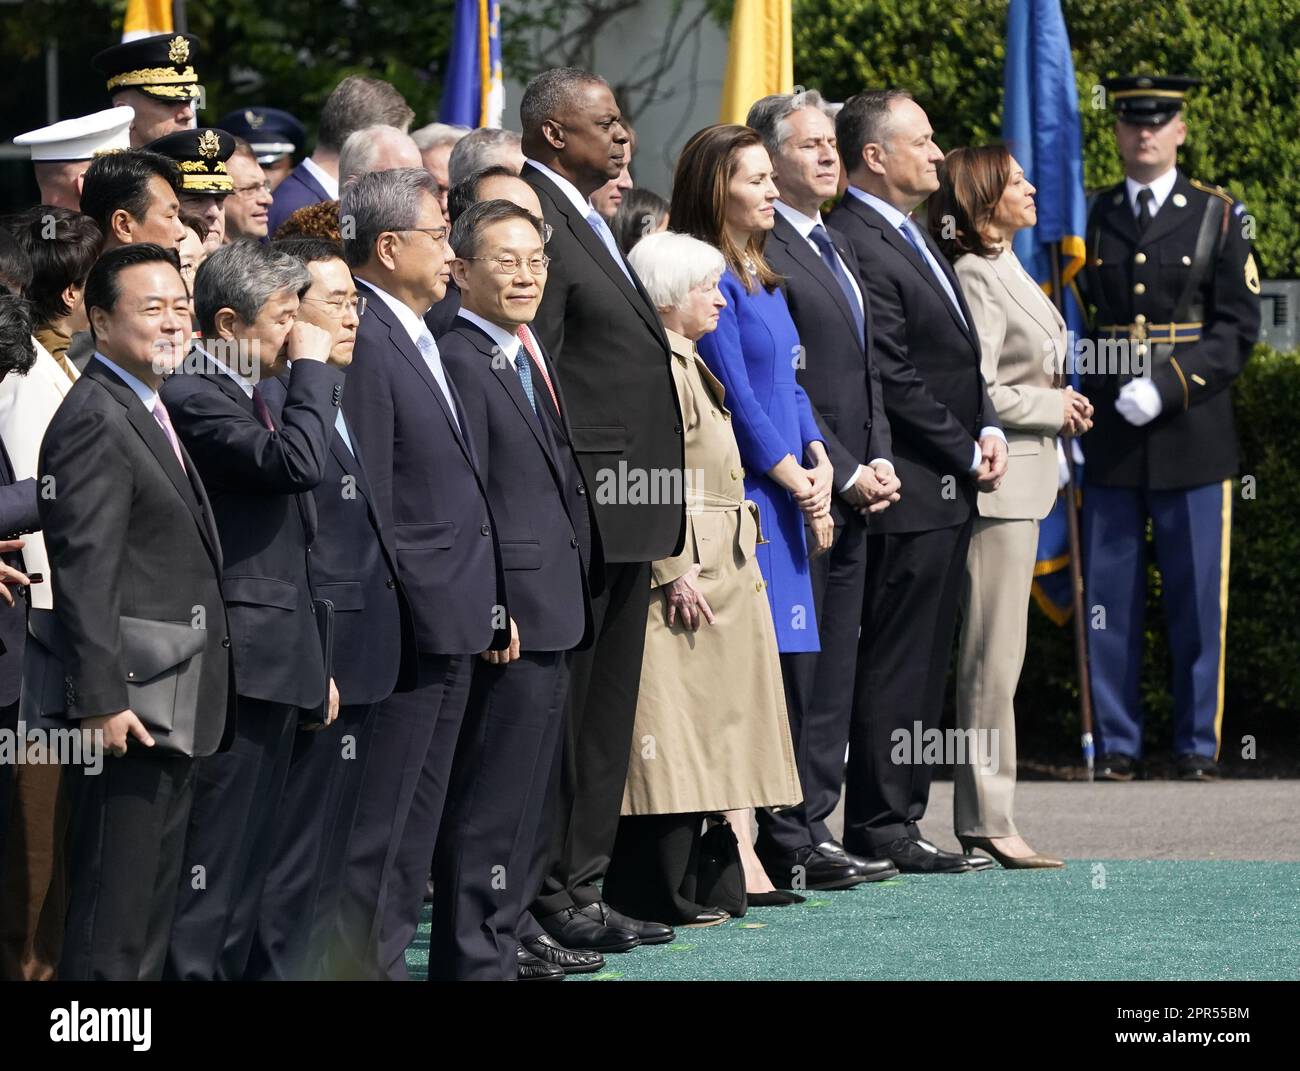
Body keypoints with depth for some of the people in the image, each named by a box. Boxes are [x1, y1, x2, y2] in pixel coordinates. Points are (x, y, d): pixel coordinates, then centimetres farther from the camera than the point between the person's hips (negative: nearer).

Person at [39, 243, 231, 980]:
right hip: (133, 711, -10)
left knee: (152, 919, 14)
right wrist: (102, 699, -24)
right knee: (111, 926, -7)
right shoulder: (95, 420, -14)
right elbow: (84, 572, -20)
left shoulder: (151, 414, 18)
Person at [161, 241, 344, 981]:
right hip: (235, 667, -10)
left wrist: (316, 664, 25)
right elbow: (298, 462, -28)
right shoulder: (195, 395, -13)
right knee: (214, 860, -10)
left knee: (250, 858, 13)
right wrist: (313, 368, -14)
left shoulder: (249, 397, 19)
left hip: (275, 665, 10)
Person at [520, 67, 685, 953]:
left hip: (626, 515, 10)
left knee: (606, 713, 13)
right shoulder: (535, 223, -14)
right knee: (559, 706, -4)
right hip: (581, 509, -10)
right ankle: (549, 893, 1)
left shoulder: (589, 223, 18)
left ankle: (583, 887, 18)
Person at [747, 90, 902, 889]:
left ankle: (813, 826, 13)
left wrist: (881, 461, 7)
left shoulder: (838, 248, 19)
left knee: (835, 667, 9)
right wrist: (845, 472, -15)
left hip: (854, 489, 9)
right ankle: (786, 838, -3)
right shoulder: (760, 251, -11)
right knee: (793, 665, -6)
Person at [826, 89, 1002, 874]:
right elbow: (894, 380, -18)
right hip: (912, 491, -10)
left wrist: (989, 430, 5)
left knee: (924, 662, 12)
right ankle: (882, 825, -1)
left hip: (950, 489, 10)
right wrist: (966, 454, -11)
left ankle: (899, 816, 17)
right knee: (896, 662, -5)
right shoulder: (856, 245, -15)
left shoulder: (914, 237, 17)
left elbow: (961, 358, 21)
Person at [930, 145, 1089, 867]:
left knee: (995, 657, 11)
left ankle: (984, 818, 15)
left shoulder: (1005, 271, 17)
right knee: (993, 658, -8)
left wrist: (1059, 404, 8)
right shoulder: (977, 276, -14)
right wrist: (1053, 408, -10)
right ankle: (987, 821, -6)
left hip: (1021, 479, 10)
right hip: (997, 481, -10)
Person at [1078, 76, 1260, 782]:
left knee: (1196, 595, 0)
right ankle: (1117, 744, 8)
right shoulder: (1091, 219, 10)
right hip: (1108, 434, 2)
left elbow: (1238, 330, -3)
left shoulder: (1218, 217, 4)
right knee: (1110, 597, 2)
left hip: (1192, 429, -2)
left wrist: (1166, 388, -15)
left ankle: (1198, 743, 8)